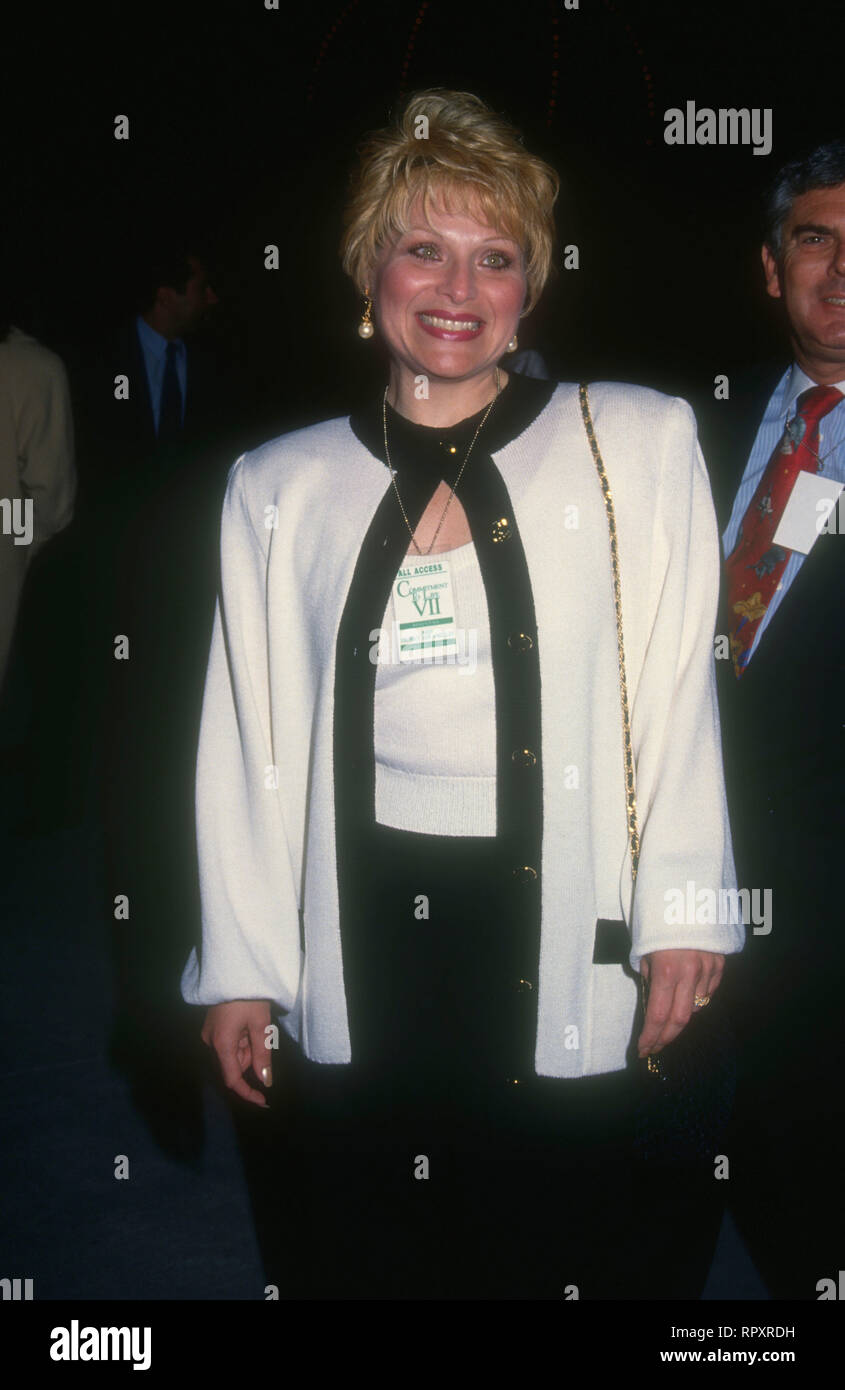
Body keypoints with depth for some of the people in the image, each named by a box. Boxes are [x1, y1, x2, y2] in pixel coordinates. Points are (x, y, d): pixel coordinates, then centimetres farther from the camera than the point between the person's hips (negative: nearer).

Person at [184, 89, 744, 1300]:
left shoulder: (641, 444, 3)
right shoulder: (278, 489, 8)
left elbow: (679, 696, 2)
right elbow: (248, 744, 9)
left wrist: (682, 919, -5)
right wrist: (237, 969, 7)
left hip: (570, 945, -1)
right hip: (363, 961, 2)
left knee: (586, 1254, 6)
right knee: (357, 1261, 8)